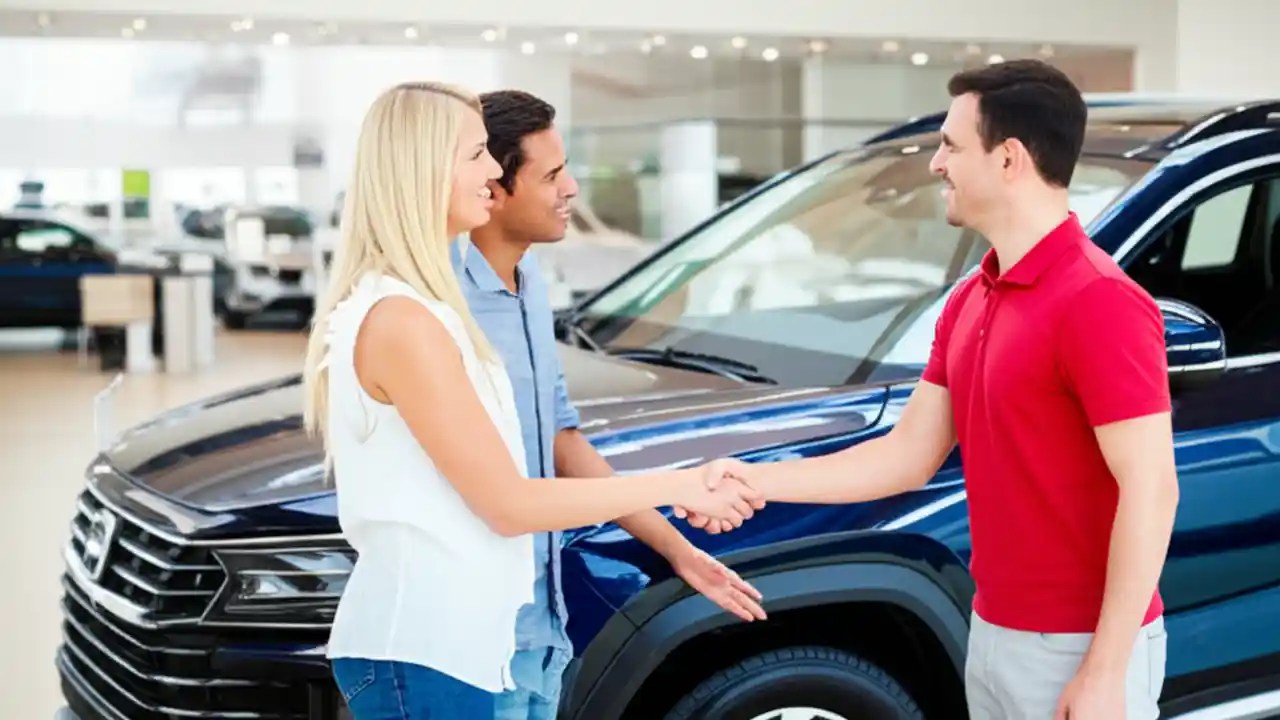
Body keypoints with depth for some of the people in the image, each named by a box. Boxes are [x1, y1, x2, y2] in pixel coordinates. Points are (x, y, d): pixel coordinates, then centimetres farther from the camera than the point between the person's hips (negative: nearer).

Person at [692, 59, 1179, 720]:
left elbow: (1151, 493, -21)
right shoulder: (967, 303, 9)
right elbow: (909, 455, 11)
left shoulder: (1099, 302, -19)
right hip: (995, 634, 9)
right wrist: (760, 480, 3)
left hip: (1081, 648, -8)